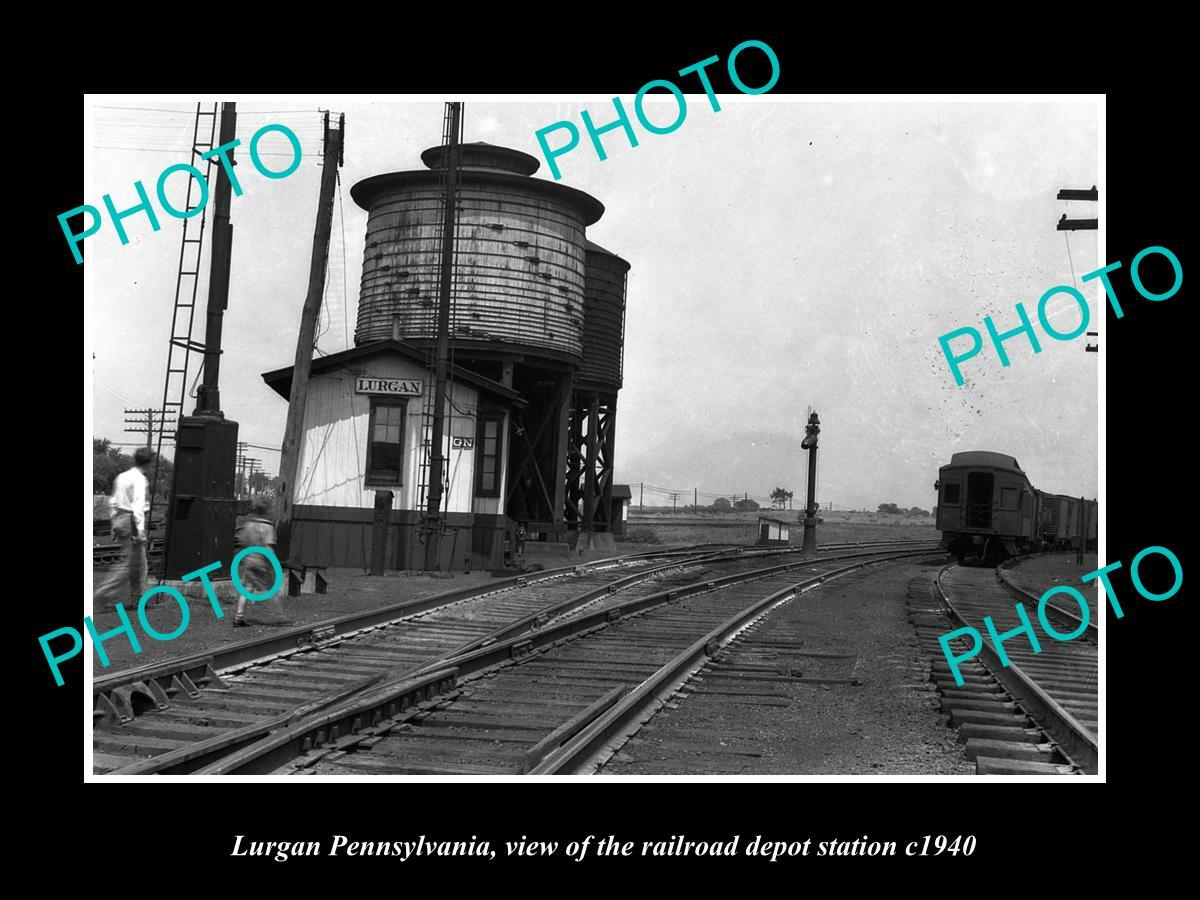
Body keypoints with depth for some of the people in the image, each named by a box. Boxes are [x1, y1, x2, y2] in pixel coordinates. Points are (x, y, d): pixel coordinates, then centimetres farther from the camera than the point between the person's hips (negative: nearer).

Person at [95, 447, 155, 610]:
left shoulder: (121, 477, 13)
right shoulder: (139, 479, -14)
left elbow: (113, 502, 18)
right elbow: (138, 506, -20)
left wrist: (114, 523, 24)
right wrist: (140, 530, -20)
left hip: (120, 519, 9)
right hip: (131, 522, -9)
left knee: (139, 562, 16)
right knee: (128, 563, -5)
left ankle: (137, 599, 23)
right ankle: (101, 596, -9)